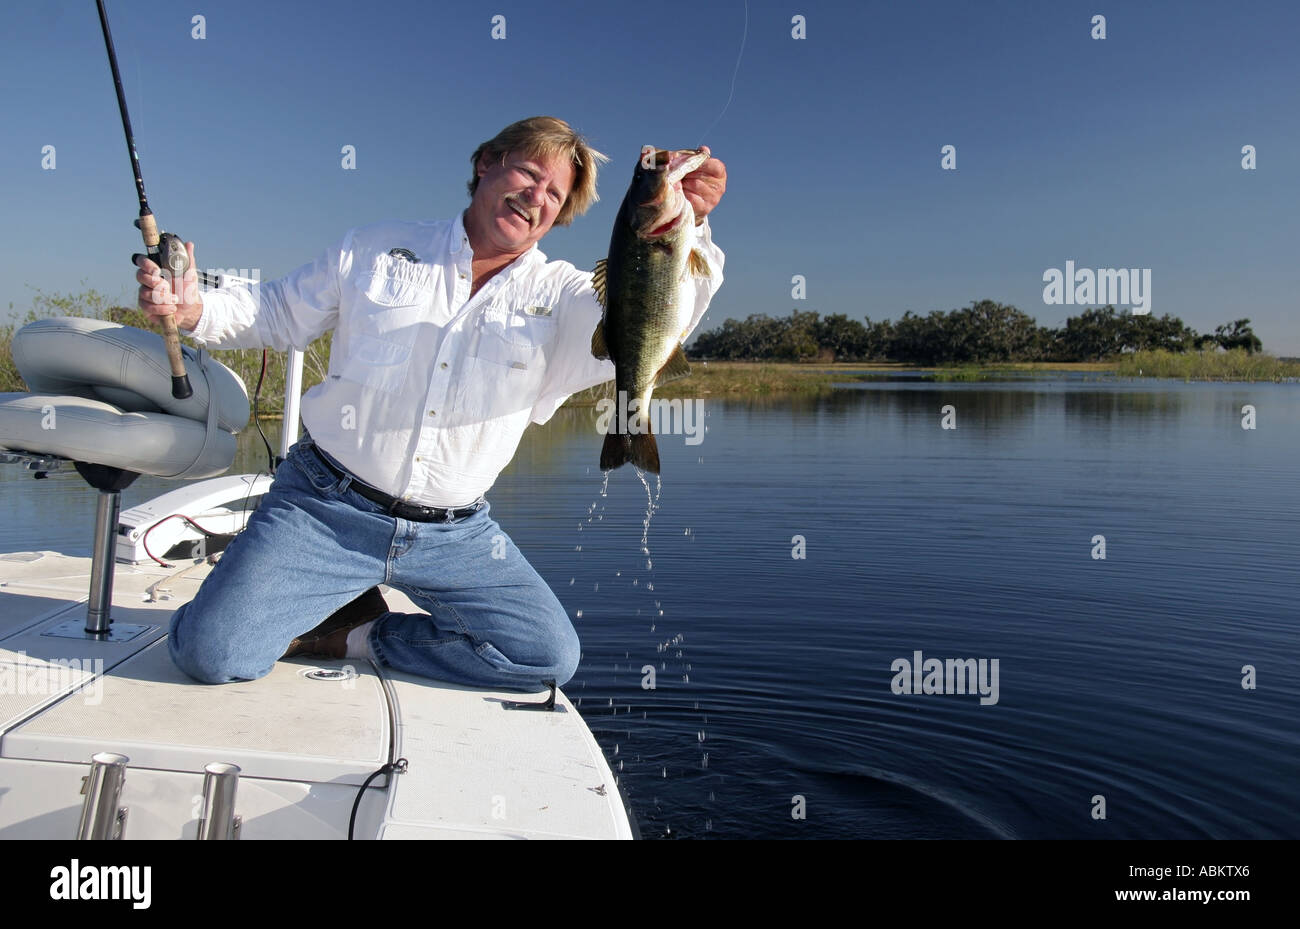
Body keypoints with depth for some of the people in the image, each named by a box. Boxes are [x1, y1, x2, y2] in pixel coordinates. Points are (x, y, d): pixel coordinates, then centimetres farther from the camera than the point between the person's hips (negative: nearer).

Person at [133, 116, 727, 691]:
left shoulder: (561, 296, 4)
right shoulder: (379, 249, 6)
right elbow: (277, 313, 15)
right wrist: (193, 308, -5)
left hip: (455, 534, 2)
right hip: (326, 508, -1)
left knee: (550, 655, -9)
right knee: (210, 652, -17)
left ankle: (358, 638, 6)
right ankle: (348, 605, 13)